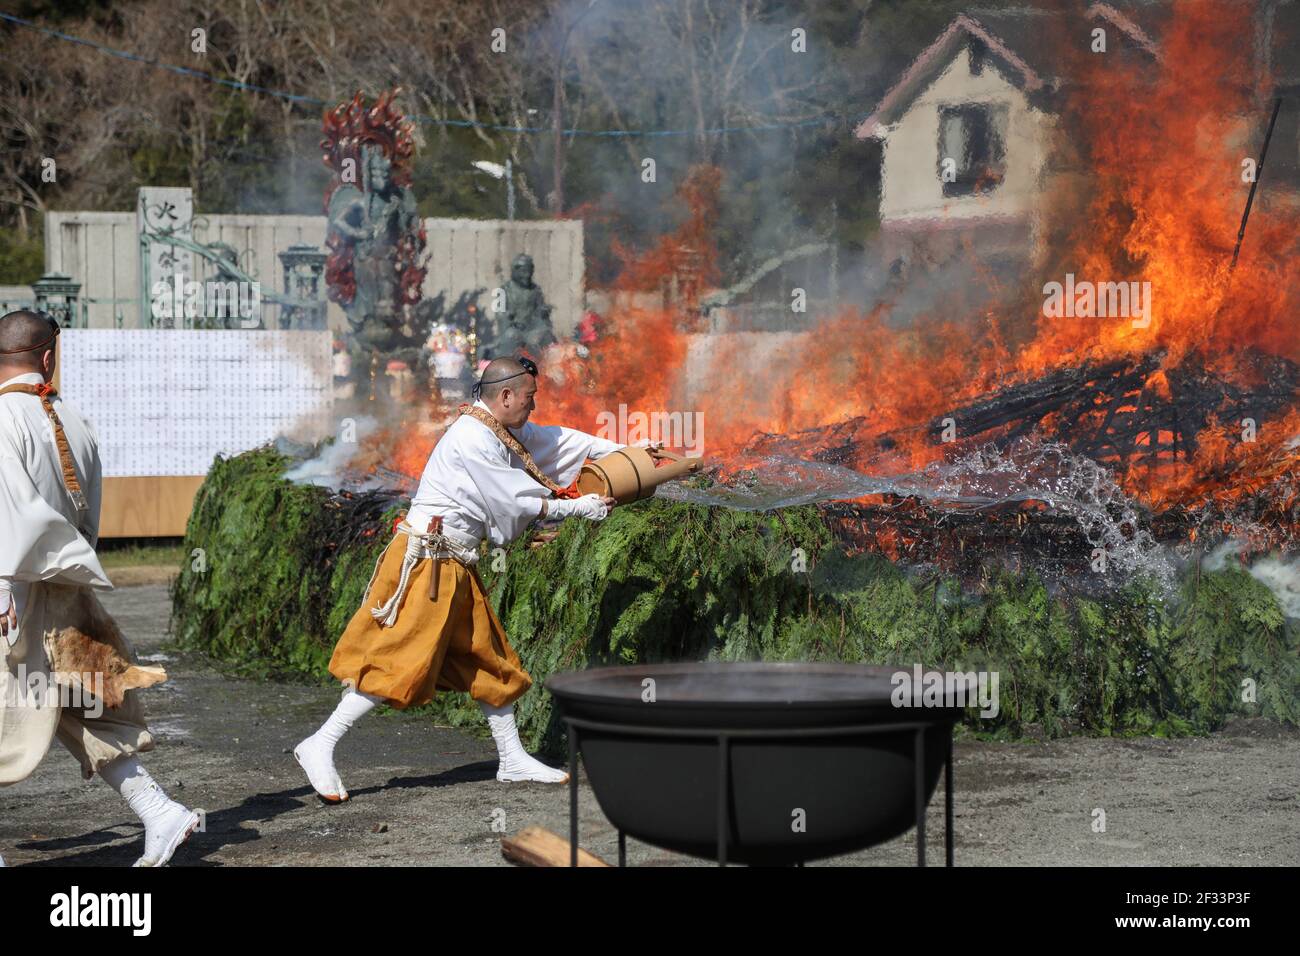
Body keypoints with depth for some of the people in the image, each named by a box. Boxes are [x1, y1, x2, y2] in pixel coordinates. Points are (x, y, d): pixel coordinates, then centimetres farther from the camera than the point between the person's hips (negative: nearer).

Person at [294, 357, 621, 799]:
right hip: (424, 560, -10)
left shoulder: (500, 431, 12)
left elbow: (556, 440, 23)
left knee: (489, 659, 15)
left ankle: (513, 759, 24)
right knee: (401, 661, -14)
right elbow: (513, 499, -14)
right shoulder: (472, 439, -17)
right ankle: (320, 746, -11)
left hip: (455, 567, 11)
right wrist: (577, 508, -4)